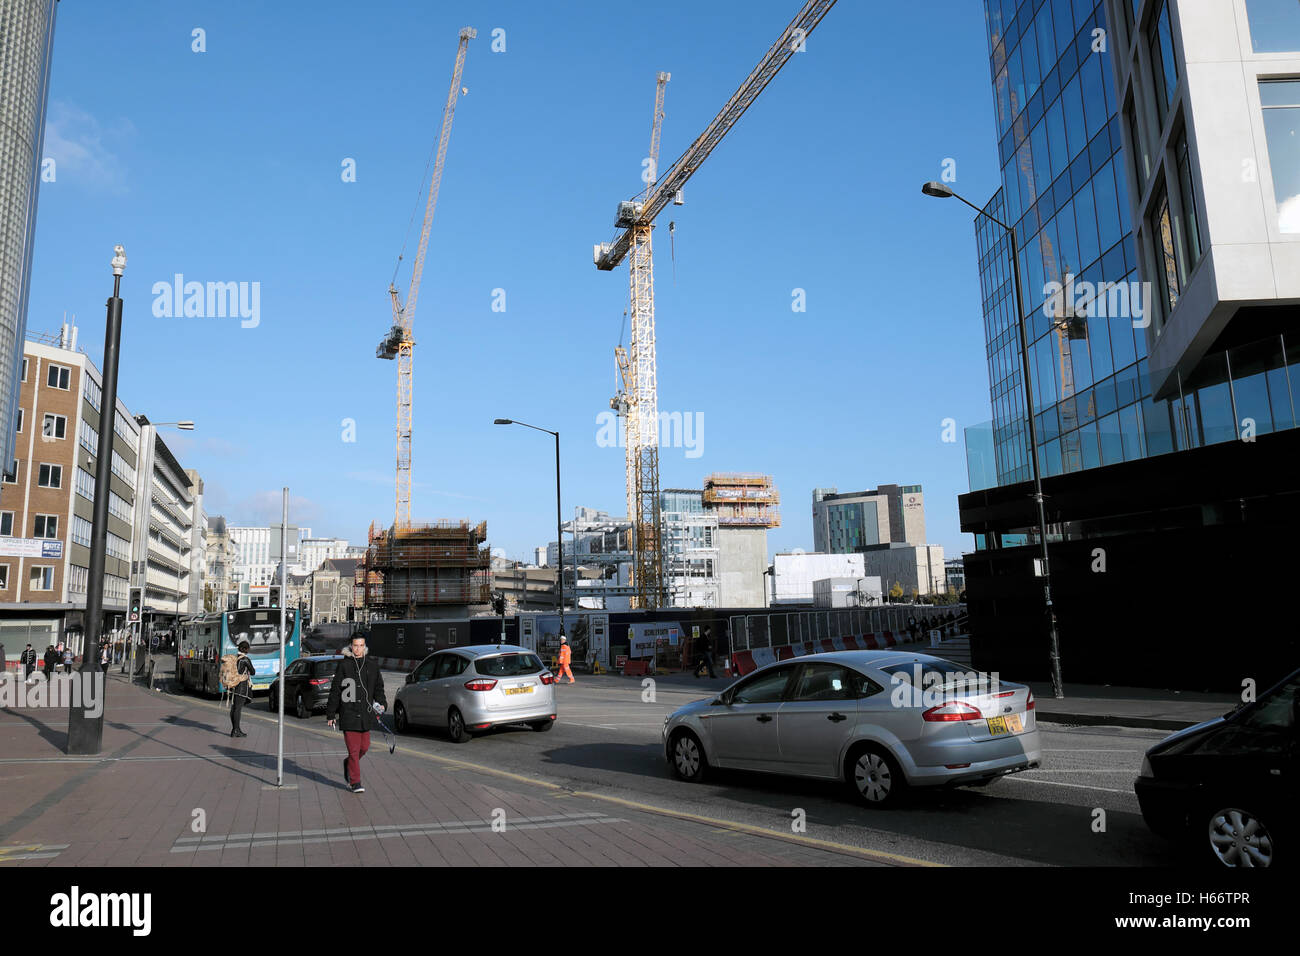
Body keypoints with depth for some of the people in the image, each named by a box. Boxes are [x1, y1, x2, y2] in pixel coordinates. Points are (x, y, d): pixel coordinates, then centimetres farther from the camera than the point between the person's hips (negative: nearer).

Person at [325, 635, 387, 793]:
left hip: (366, 714, 4)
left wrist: (382, 703, -1)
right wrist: (330, 714, -1)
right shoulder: (344, 665, -2)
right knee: (354, 749, -5)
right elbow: (335, 691, 0)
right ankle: (355, 782, 4)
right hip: (349, 713, -4)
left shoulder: (372, 665, 8)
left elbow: (378, 687, 16)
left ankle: (348, 764, 39)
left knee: (364, 746, 10)